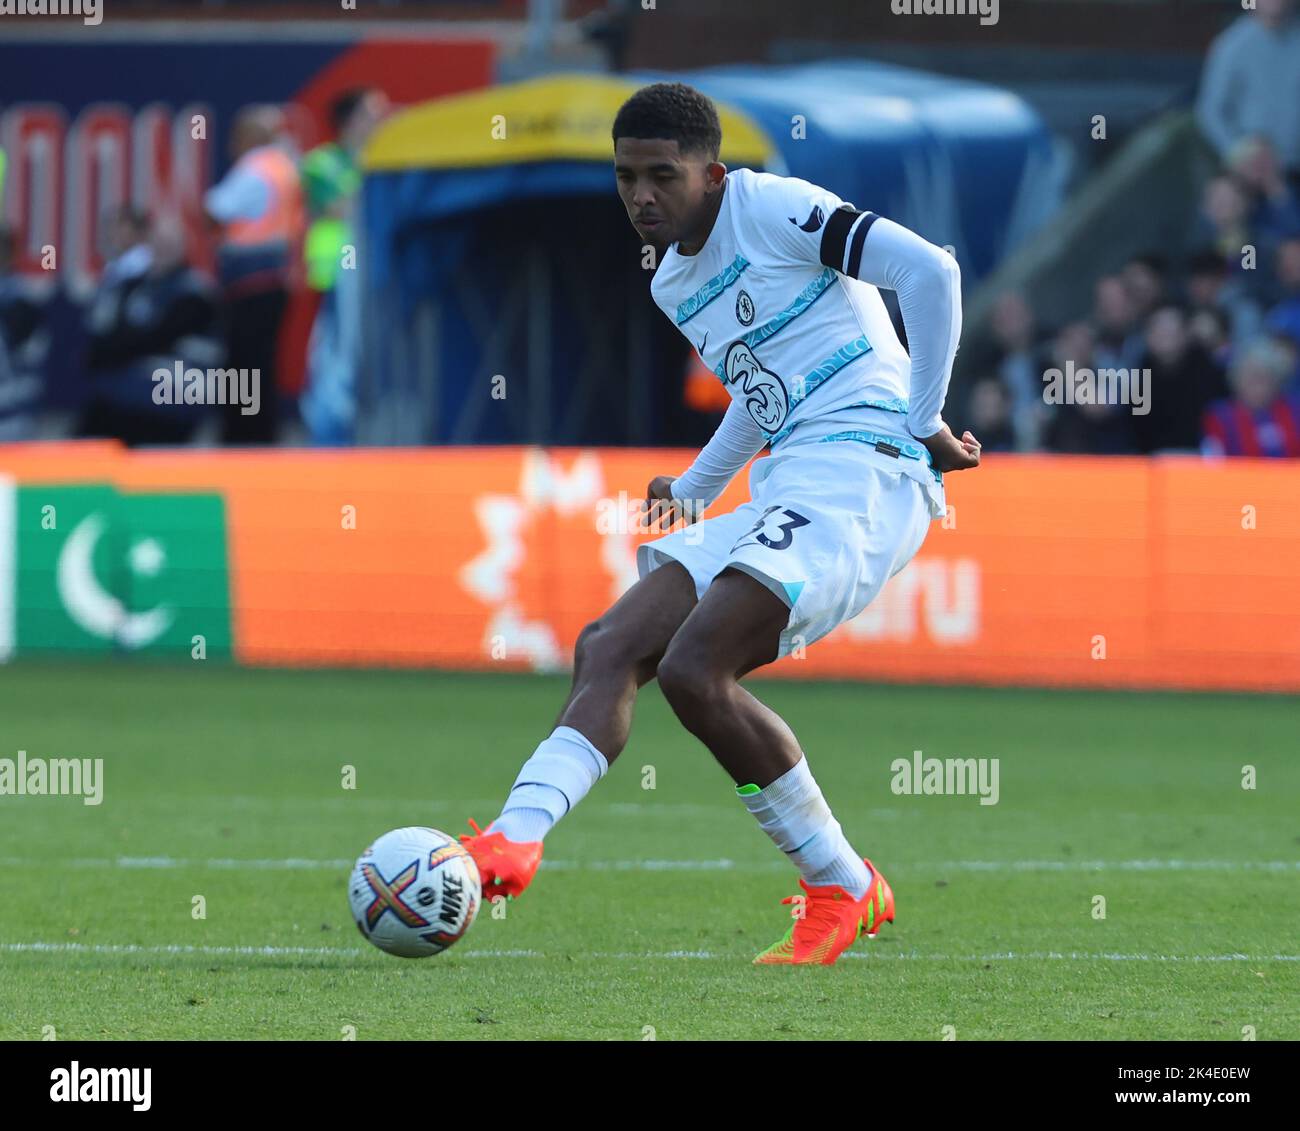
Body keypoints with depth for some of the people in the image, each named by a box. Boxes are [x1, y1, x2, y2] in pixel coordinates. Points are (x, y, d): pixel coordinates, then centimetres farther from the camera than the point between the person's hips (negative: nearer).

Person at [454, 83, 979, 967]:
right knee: (609, 649, -5)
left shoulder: (773, 210, -6)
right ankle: (514, 841, -19)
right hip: (784, 488, 9)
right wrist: (692, 491, 29)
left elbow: (930, 272, -14)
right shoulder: (673, 282, 21)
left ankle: (843, 889, -11)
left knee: (692, 665, -22)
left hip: (863, 463, -9)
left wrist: (923, 425, -12)